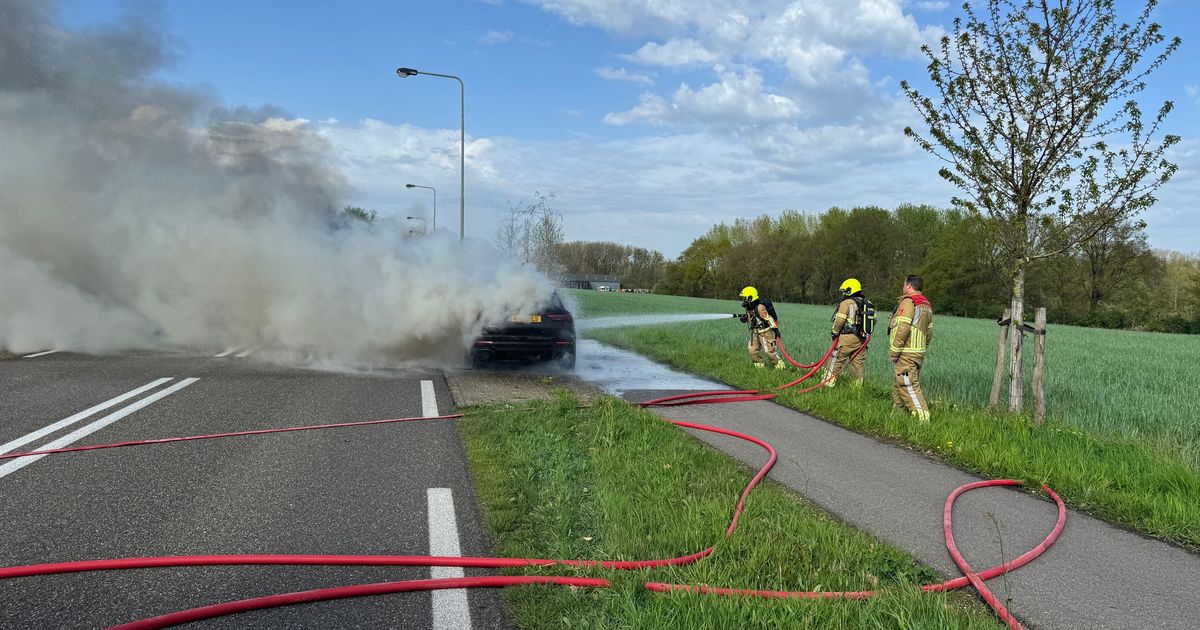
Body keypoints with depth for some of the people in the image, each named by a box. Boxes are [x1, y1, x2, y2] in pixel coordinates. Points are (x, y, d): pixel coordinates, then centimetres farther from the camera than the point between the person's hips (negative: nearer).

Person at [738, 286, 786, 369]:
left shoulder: (760, 307, -22)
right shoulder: (749, 308, 7)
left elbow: (769, 318, -23)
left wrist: (775, 329, -24)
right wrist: (744, 318, 1)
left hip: (765, 333, -9)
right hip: (755, 333, 9)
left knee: (769, 351, -8)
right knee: (752, 350, 3)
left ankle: (780, 365, 7)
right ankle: (760, 365, 16)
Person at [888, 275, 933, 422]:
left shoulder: (908, 302, -12)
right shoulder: (927, 305, 17)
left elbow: (902, 328, -21)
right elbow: (929, 332, 19)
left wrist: (894, 350, -17)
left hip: (906, 354, -9)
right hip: (918, 353, 9)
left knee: (909, 386, -9)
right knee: (900, 383, 17)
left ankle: (922, 417, -13)